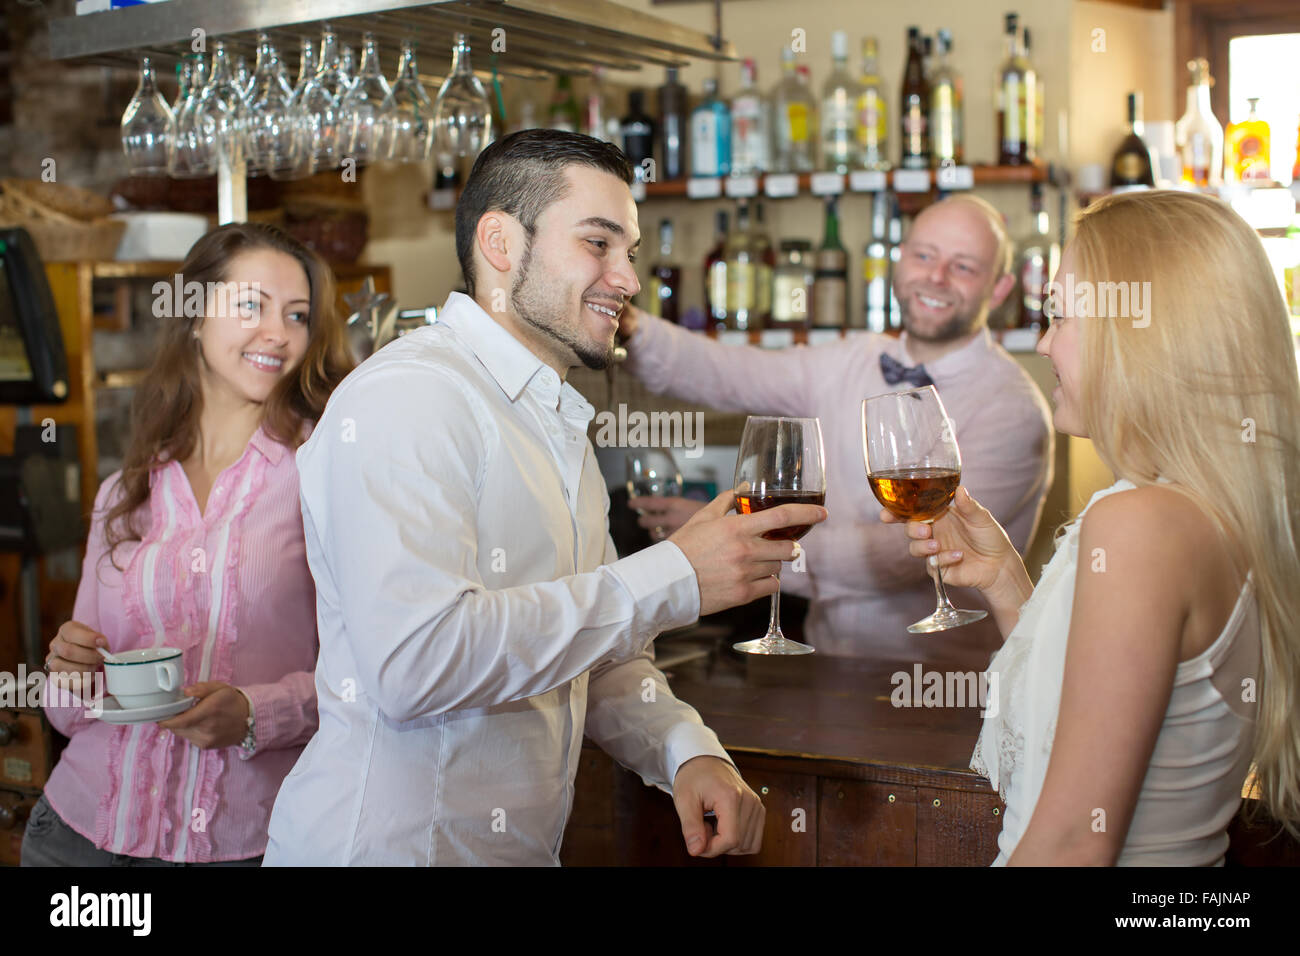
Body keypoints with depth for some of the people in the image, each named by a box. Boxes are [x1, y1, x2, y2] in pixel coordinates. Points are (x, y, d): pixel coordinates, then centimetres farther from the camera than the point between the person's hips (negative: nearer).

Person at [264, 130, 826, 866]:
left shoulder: (561, 428, 16)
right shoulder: (405, 397, -15)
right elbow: (413, 662, -28)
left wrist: (689, 751, -3)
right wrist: (672, 579, -22)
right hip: (391, 844, -8)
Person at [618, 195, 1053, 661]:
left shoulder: (1011, 408, -12)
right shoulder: (852, 363, 8)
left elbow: (906, 552, -19)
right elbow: (723, 372, 4)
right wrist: (632, 328, -17)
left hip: (939, 687, -4)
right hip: (825, 660, 5)